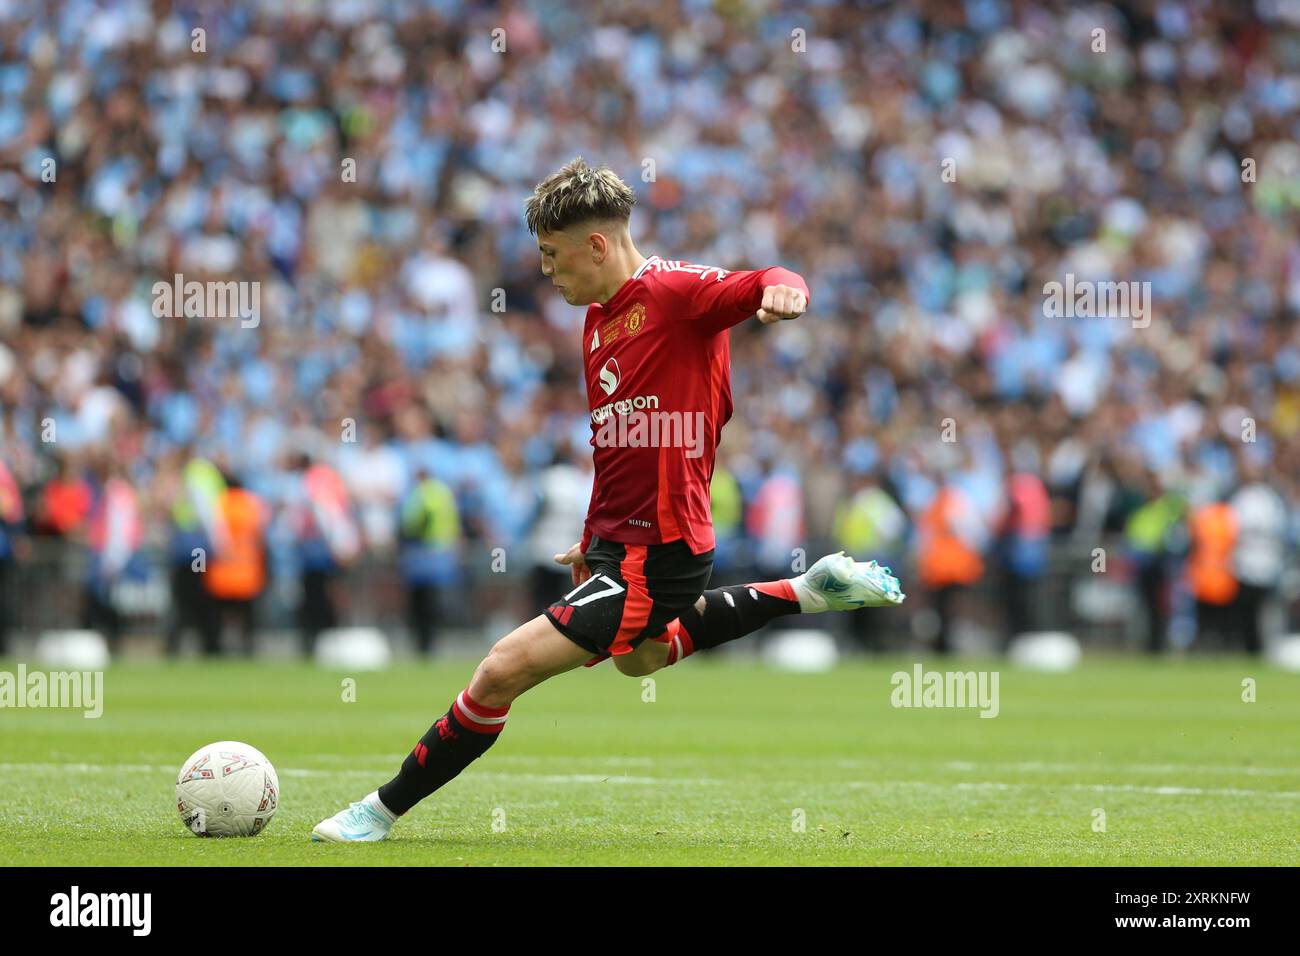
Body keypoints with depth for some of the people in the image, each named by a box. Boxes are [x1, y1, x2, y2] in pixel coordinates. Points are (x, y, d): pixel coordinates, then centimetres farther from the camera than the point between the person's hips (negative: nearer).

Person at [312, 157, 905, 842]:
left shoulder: (671, 290, -15)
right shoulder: (598, 318, 12)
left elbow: (770, 284, -27)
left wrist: (782, 291, -50)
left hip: (655, 553, -11)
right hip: (619, 537, 11)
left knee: (502, 671, -17)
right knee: (638, 657, 40)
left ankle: (382, 811, -4)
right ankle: (811, 590, 38)